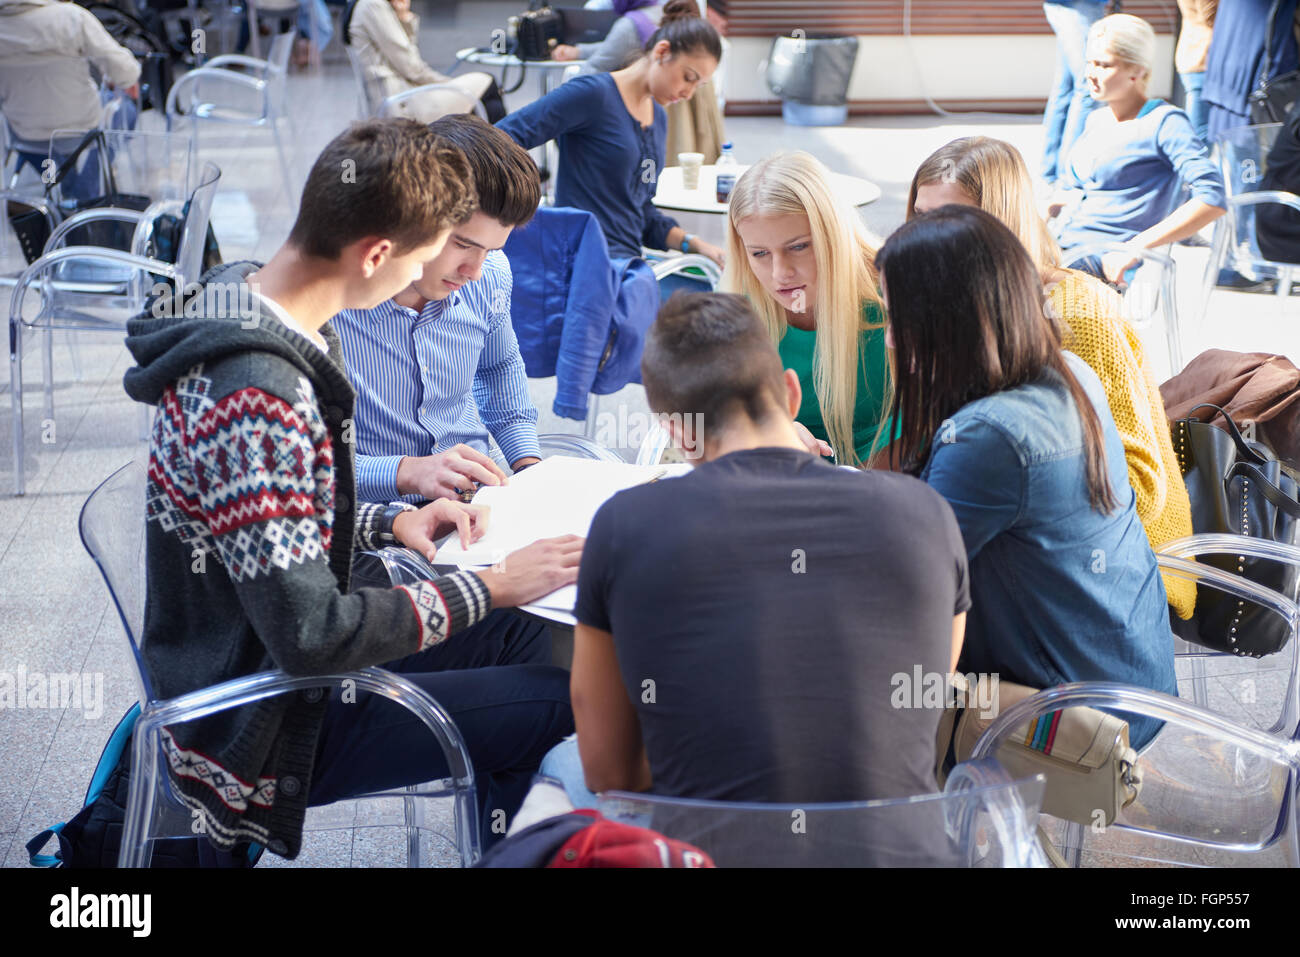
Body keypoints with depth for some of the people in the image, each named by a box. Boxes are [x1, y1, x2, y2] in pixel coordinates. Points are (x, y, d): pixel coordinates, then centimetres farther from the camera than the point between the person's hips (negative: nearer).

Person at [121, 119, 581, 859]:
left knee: (522, 630, 14)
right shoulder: (253, 401, -32)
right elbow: (311, 634, -30)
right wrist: (487, 588, -20)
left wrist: (391, 523, 1)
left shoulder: (246, 301, -1)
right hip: (260, 736, -10)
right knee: (568, 700, -9)